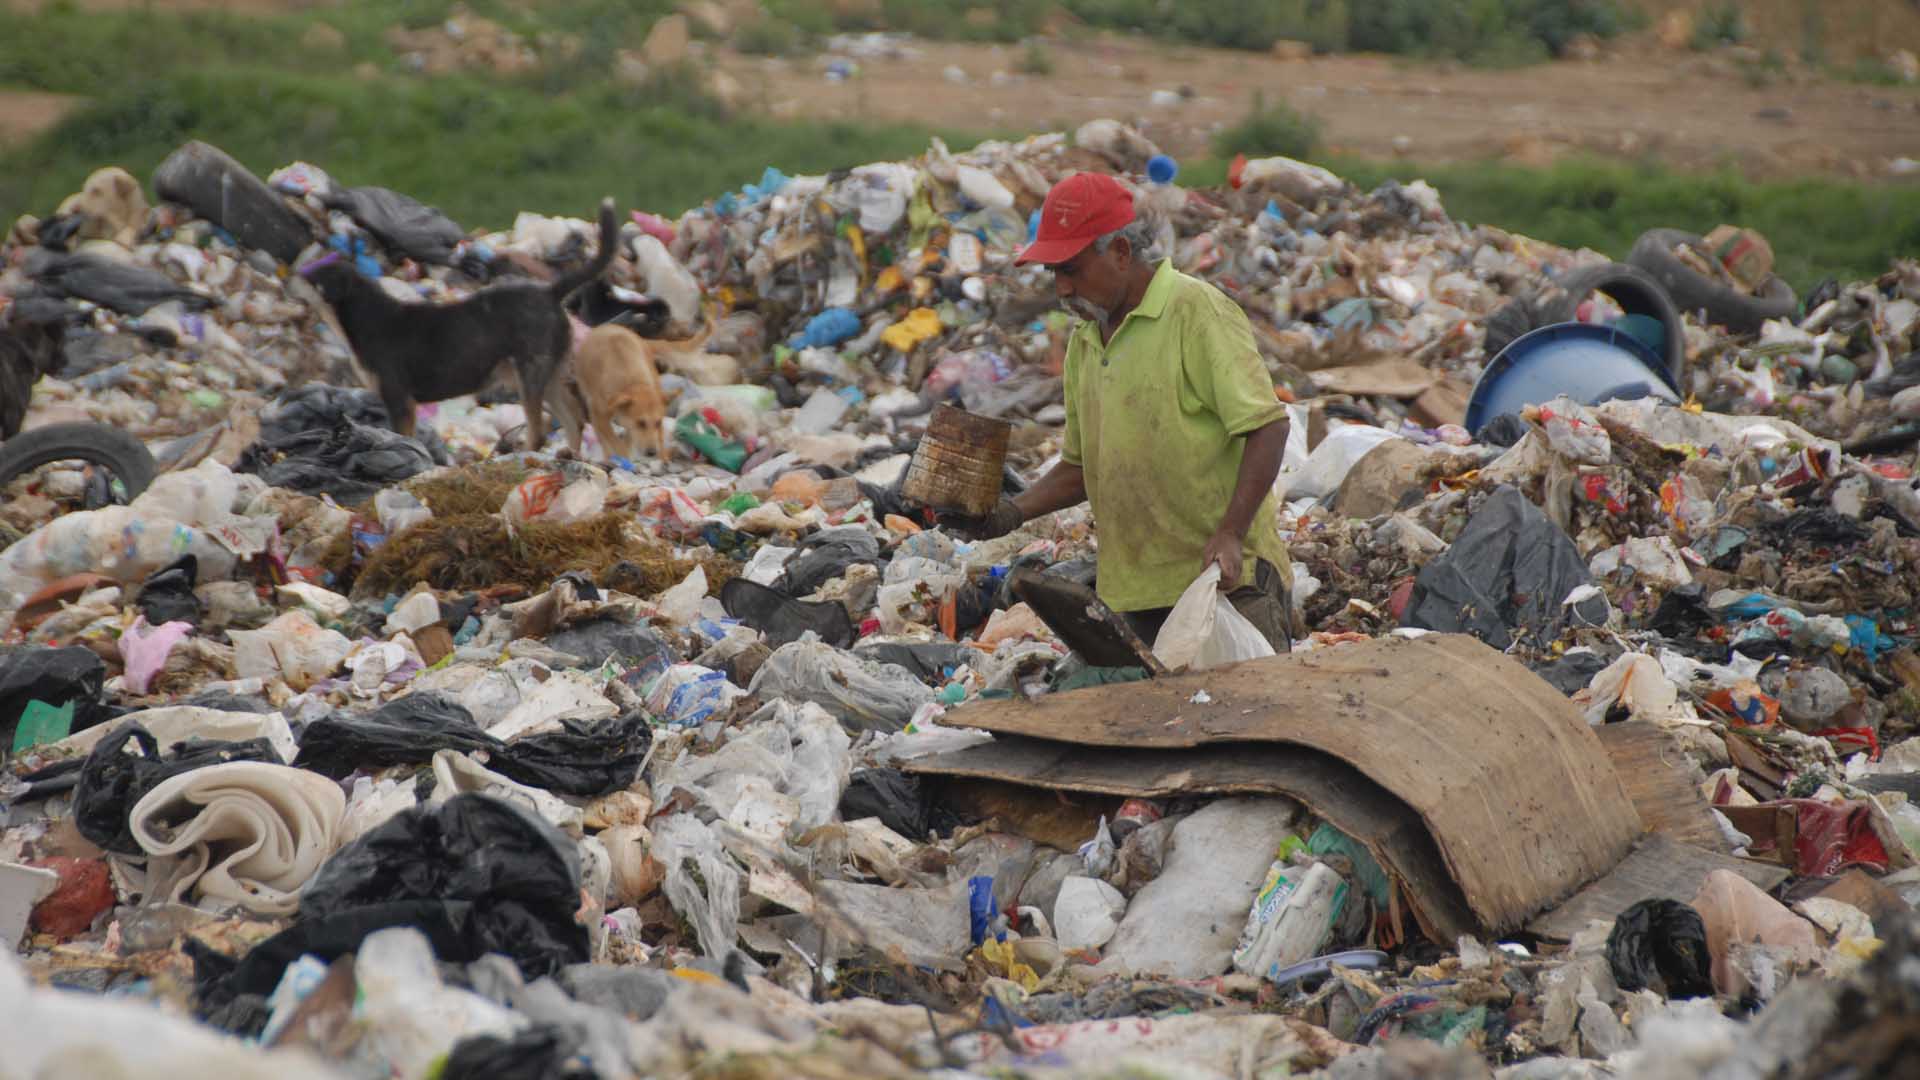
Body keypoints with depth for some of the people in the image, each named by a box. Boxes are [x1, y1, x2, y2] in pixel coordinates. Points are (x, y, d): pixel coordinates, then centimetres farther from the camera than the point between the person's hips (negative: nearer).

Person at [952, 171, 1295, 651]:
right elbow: (1082, 466, 22)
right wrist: (1015, 511, 6)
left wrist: (1230, 533, -22)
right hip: (1141, 591, 7)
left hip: (1228, 577, -7)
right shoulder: (1085, 341, 15)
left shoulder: (1198, 311, -9)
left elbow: (1267, 427, -14)